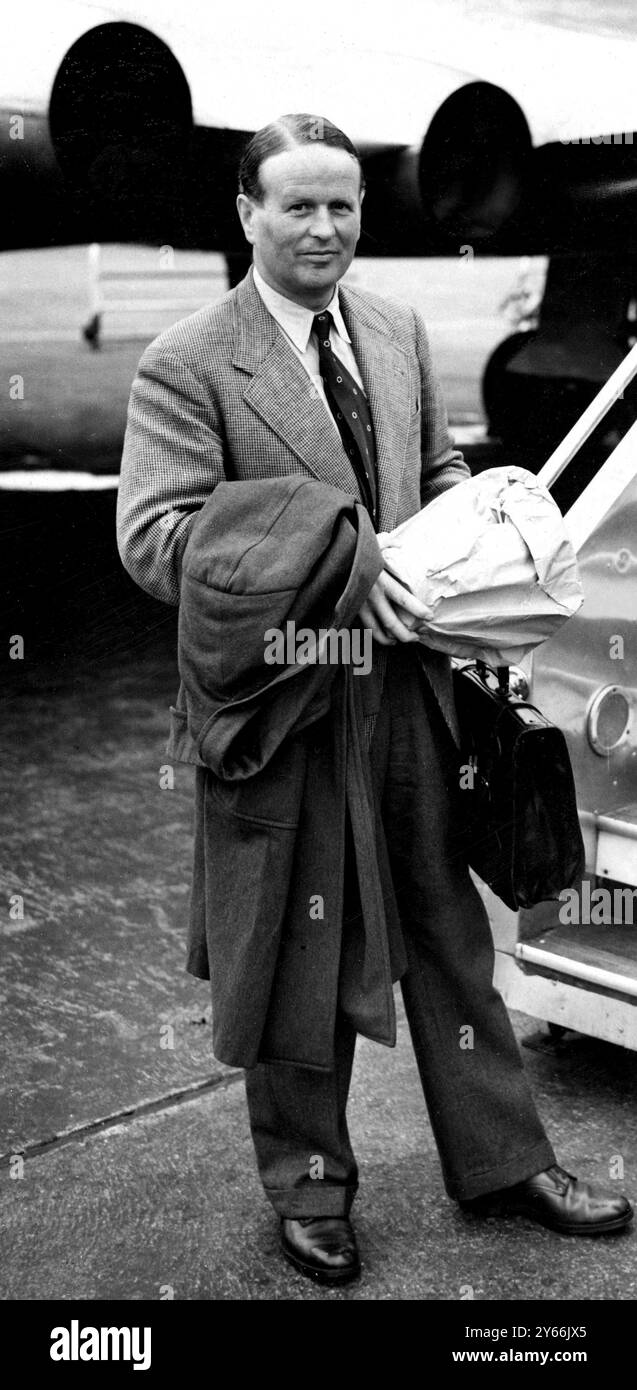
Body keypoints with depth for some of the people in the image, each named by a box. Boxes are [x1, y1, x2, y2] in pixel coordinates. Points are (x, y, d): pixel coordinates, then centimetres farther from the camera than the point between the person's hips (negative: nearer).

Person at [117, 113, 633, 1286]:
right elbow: (152, 539, -20)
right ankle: (307, 1184, 29)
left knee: (447, 928, 15)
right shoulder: (186, 366, -12)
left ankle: (499, 1159, 30)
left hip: (410, 683, 6)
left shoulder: (398, 332, 9)